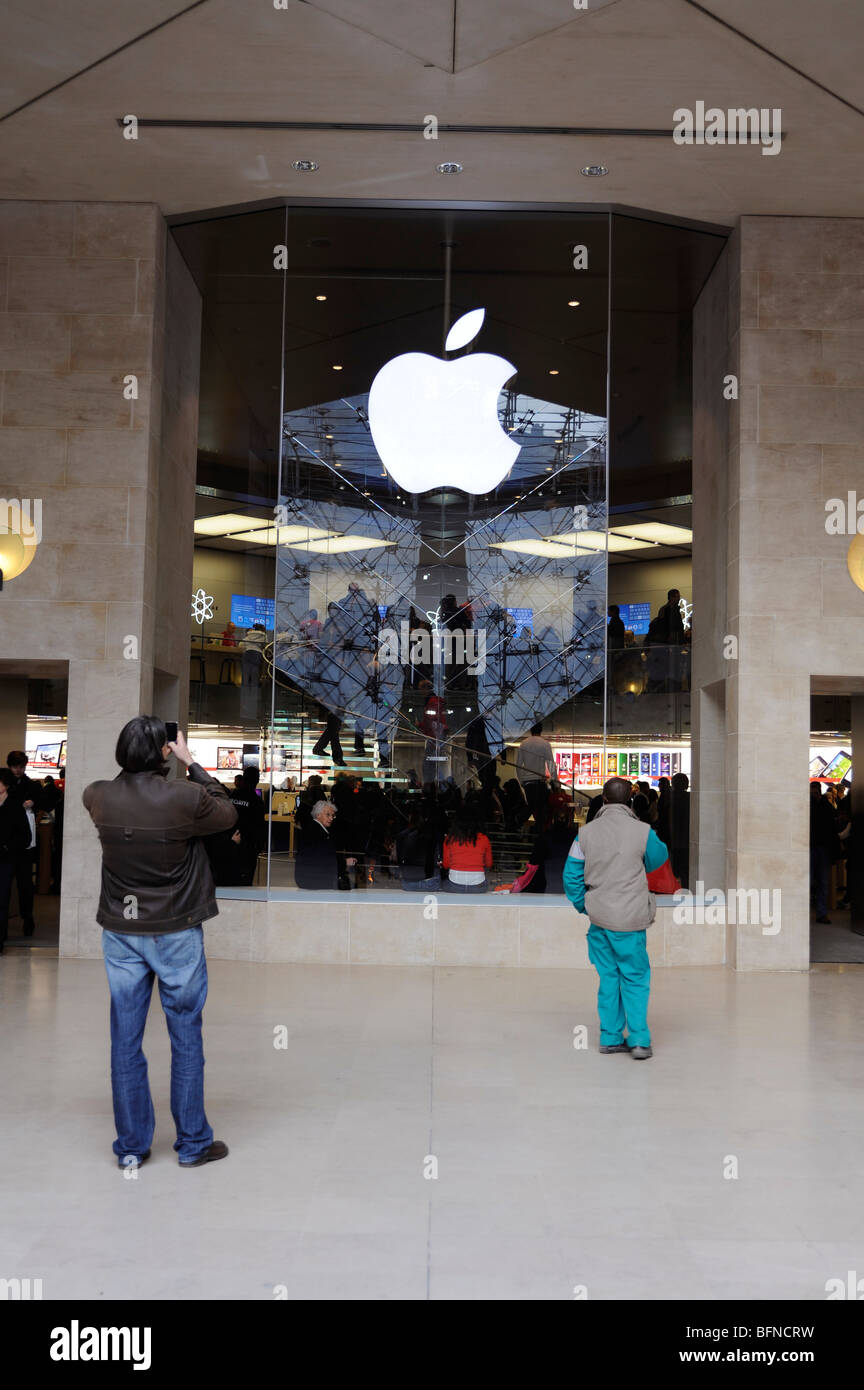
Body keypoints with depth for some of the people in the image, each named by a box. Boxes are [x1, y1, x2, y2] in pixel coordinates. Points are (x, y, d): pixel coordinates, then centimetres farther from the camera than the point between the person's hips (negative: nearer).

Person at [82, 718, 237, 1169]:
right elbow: (228, 813, 1)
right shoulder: (185, 798, -18)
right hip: (176, 933, -3)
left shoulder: (98, 797, -6)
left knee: (125, 1041, 9)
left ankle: (131, 1147, 17)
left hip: (120, 934, 3)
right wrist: (191, 764, 2)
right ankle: (192, 1143, 17)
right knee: (186, 1039, 9)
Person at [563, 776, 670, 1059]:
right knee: (635, 978, 6)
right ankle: (639, 1040, 2)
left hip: (599, 919, 3)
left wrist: (583, 906, 15)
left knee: (608, 978, 12)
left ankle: (610, 1038, 16)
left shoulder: (586, 833, -2)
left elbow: (571, 874, 3)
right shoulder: (642, 832, -10)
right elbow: (659, 857, 11)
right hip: (630, 919, -3)